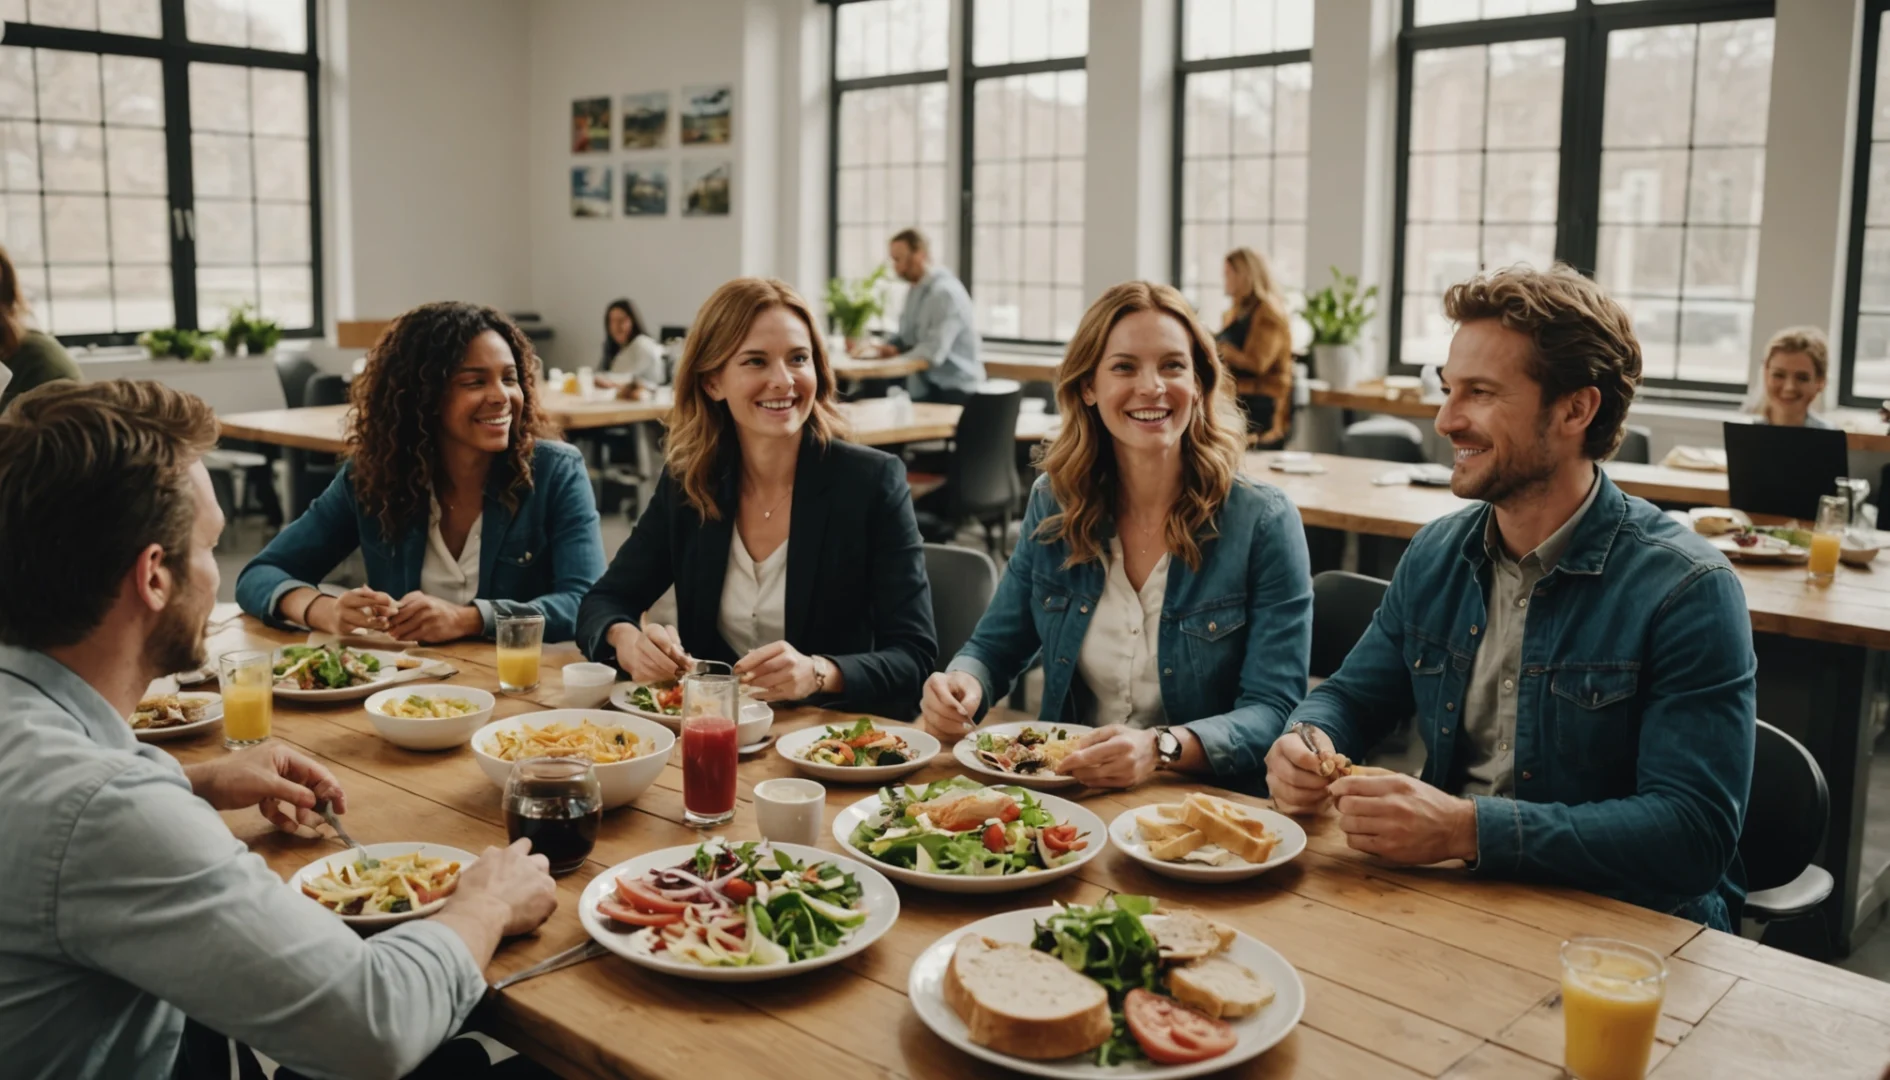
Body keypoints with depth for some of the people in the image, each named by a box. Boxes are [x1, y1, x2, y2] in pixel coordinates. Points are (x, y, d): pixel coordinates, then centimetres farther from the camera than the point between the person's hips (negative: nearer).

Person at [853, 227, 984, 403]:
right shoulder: (916, 290, 12)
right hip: (925, 388, 9)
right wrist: (884, 348, -5)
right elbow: (906, 337, 17)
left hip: (953, 393, -9)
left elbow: (933, 352, -26)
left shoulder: (945, 292, -19)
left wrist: (893, 353, -11)